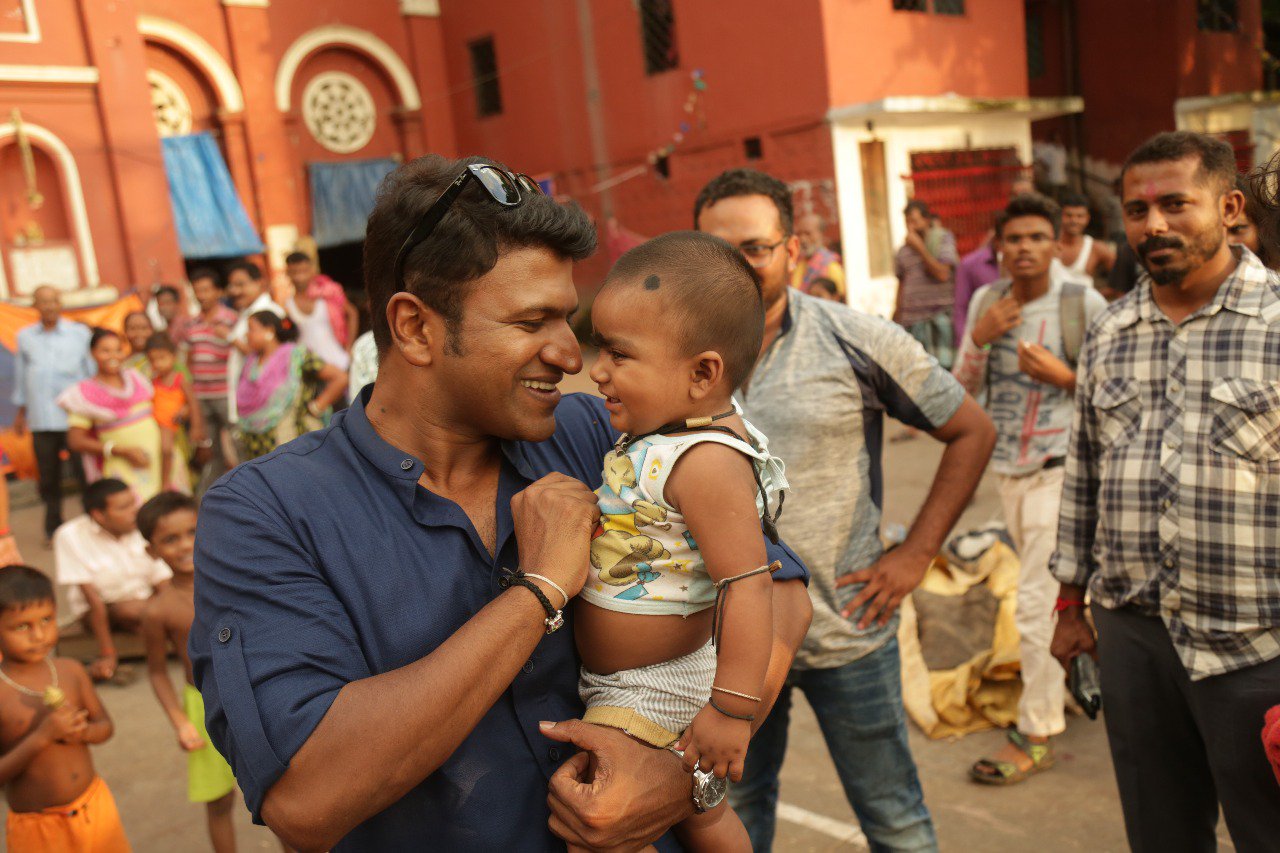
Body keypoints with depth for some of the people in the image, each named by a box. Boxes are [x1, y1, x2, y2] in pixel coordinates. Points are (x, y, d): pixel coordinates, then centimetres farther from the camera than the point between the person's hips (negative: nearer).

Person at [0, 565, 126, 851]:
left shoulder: (70, 671, -5)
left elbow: (105, 726, 6)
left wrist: (82, 732, -14)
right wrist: (42, 736, -27)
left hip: (95, 805, 4)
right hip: (37, 826, -4)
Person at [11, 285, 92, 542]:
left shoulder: (79, 333, 3)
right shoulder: (25, 336, 10)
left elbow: (93, 370, 5)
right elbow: (21, 374, 17)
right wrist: (21, 412, 20)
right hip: (41, 420, 3)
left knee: (85, 472, -4)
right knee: (48, 477, 7)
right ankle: (53, 528, 19)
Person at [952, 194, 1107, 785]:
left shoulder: (1083, 304, -9)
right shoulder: (986, 300, 4)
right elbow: (964, 389, 6)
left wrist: (1063, 376, -20)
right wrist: (979, 338, -10)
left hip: (1057, 466, -5)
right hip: (1007, 467, 6)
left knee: (1036, 601, -7)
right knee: (1055, 588, 20)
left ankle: (1035, 735, 5)